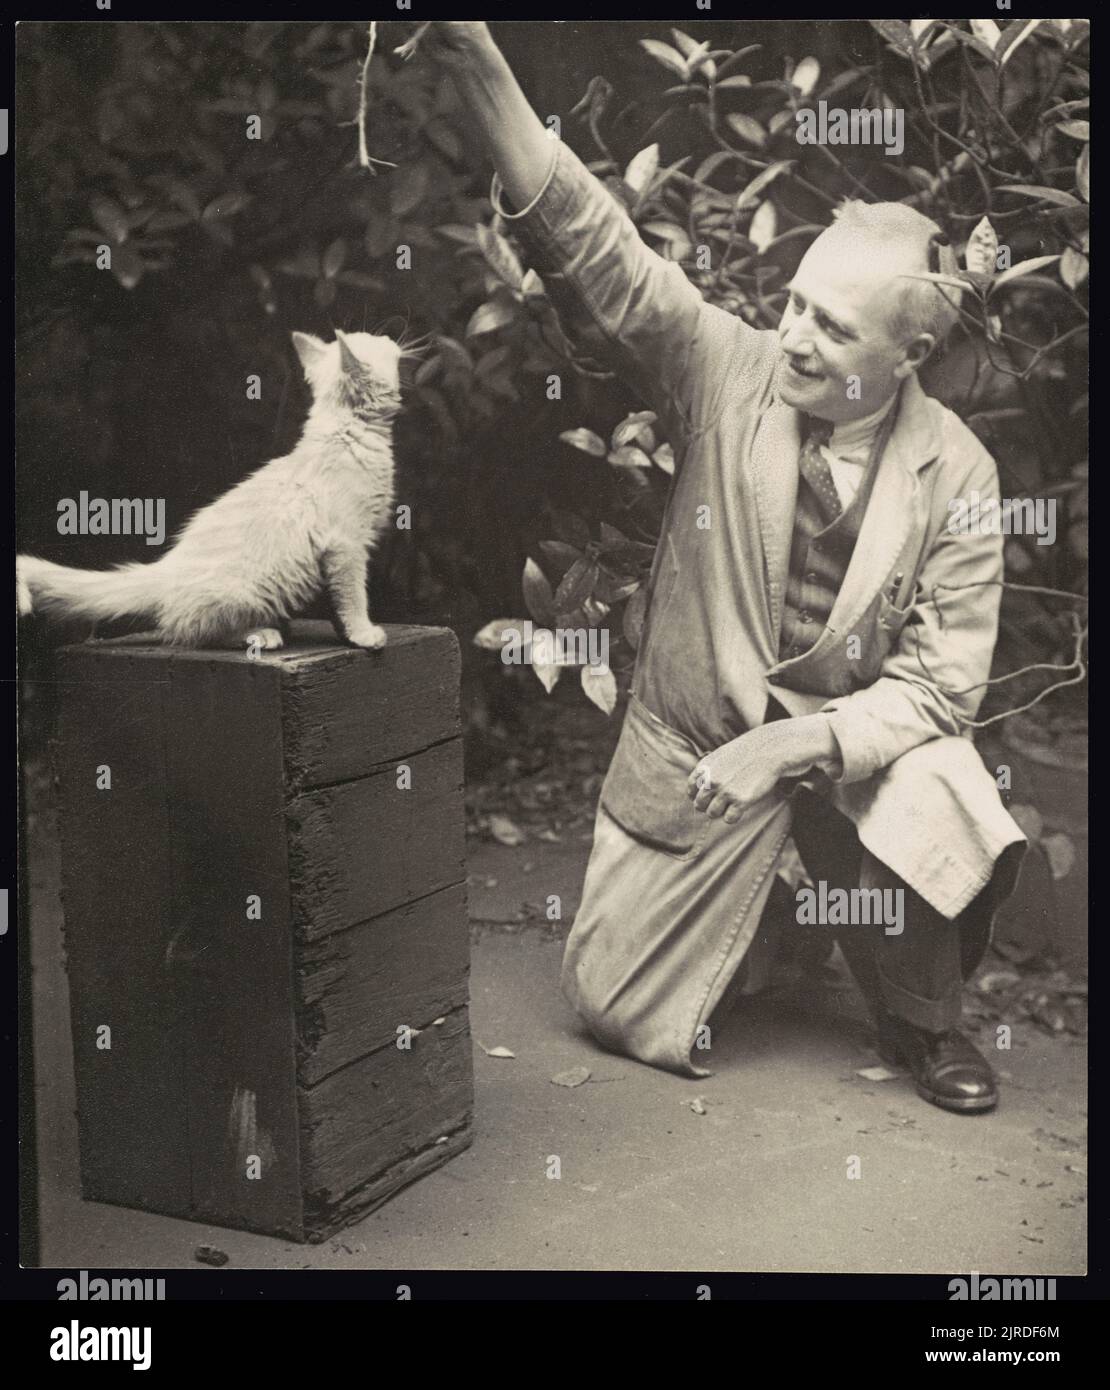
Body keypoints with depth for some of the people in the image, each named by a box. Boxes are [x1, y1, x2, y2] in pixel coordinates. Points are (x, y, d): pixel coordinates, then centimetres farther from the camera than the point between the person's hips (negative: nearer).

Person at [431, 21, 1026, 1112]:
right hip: (693, 737, 1)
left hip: (860, 737, -1)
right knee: (613, 1006, 4)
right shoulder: (728, 369, -13)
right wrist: (476, 61, -37)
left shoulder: (956, 474, -13)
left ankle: (919, 1022, 2)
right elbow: (591, 250, -25)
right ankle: (741, 897, 38)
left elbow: (940, 683, -11)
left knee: (951, 834, -33)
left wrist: (796, 744, -27)